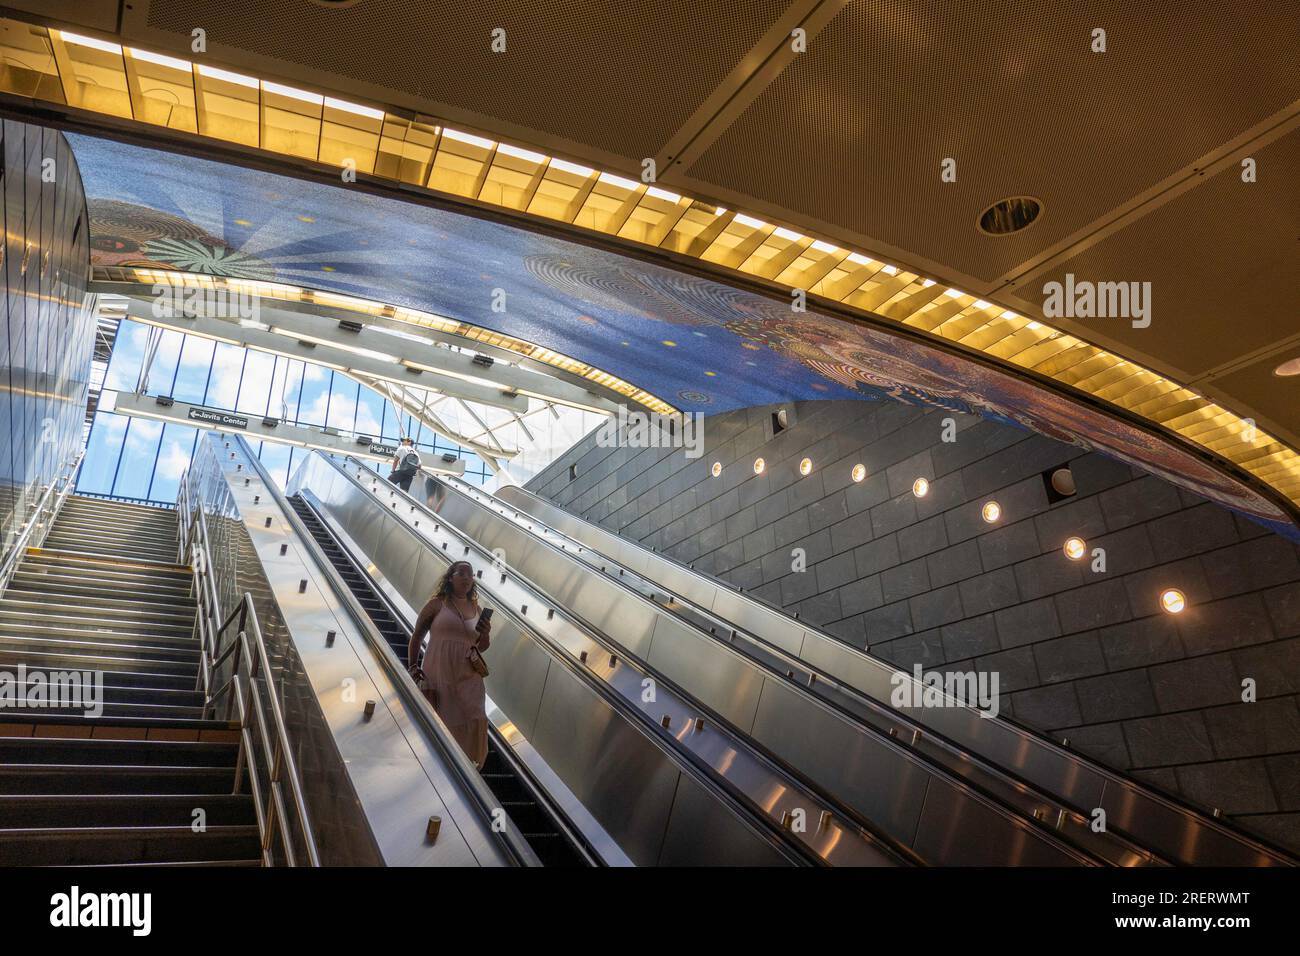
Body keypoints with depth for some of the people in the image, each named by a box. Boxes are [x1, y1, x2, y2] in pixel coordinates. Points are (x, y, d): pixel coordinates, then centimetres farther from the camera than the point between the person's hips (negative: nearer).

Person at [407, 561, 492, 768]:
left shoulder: (477, 609, 9)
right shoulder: (437, 604, -2)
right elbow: (416, 636, 3)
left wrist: (485, 636, -5)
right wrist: (413, 666, -4)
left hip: (467, 679, 3)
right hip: (437, 677, -3)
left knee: (475, 722, -9)